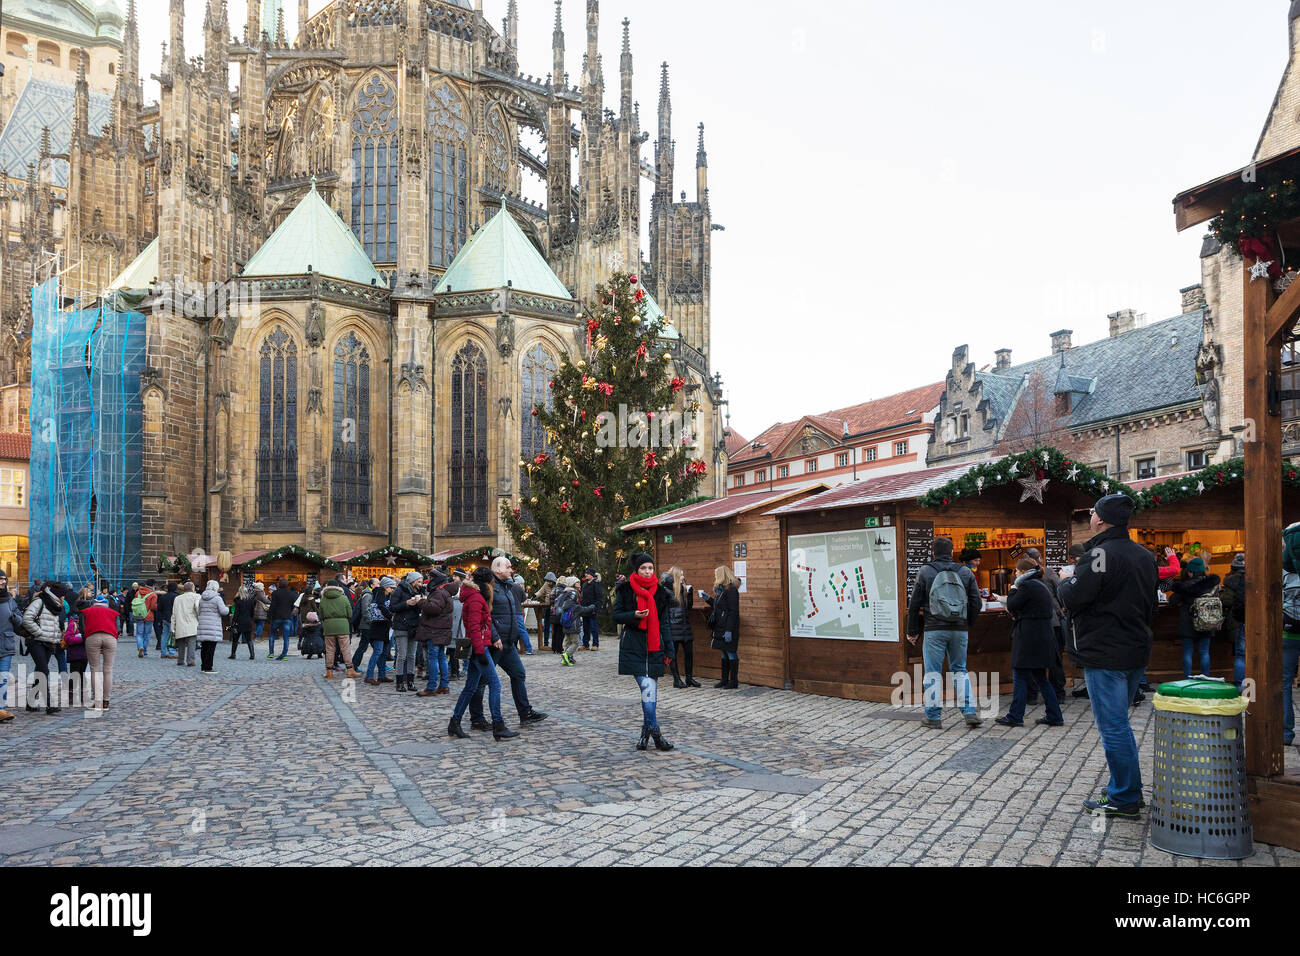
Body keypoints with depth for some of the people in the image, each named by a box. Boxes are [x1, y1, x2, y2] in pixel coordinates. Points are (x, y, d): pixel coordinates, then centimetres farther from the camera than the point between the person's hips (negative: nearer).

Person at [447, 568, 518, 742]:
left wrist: (493, 639, 18)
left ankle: (454, 725, 17)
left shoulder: (476, 597, 18)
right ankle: (498, 728, -9)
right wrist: (481, 651, -22)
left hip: (477, 647, 10)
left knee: (471, 687, 12)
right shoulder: (476, 598, -14)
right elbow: (474, 627, -20)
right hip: (479, 646, -10)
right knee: (495, 684, -9)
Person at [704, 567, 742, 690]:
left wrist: (729, 630, -22)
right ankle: (725, 680, 21)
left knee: (731, 654, -1)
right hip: (720, 628, 9)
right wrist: (708, 599, 15)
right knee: (724, 655, 14)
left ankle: (733, 681, 6)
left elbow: (733, 611, -19)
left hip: (729, 629, -9)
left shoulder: (731, 590, -14)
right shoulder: (720, 590, 15)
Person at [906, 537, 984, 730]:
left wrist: (913, 632, 8)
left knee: (933, 672, 4)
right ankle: (970, 712, 7)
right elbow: (977, 603, 6)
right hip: (960, 630, 3)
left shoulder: (925, 572, -1)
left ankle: (933, 717, 6)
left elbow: (915, 605, -1)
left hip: (934, 629, -3)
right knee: (960, 670, 15)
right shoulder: (966, 572, 6)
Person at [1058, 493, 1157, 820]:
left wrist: (1066, 578, -2)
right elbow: (1151, 603, 21)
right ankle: (1131, 791, 27)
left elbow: (1073, 597, -21)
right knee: (1119, 723, 20)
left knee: (1112, 727, -1)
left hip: (1105, 655, -9)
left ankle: (1124, 800, 5)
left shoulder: (1102, 554, -18)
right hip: (1136, 651, 9)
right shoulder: (1143, 555, 11)